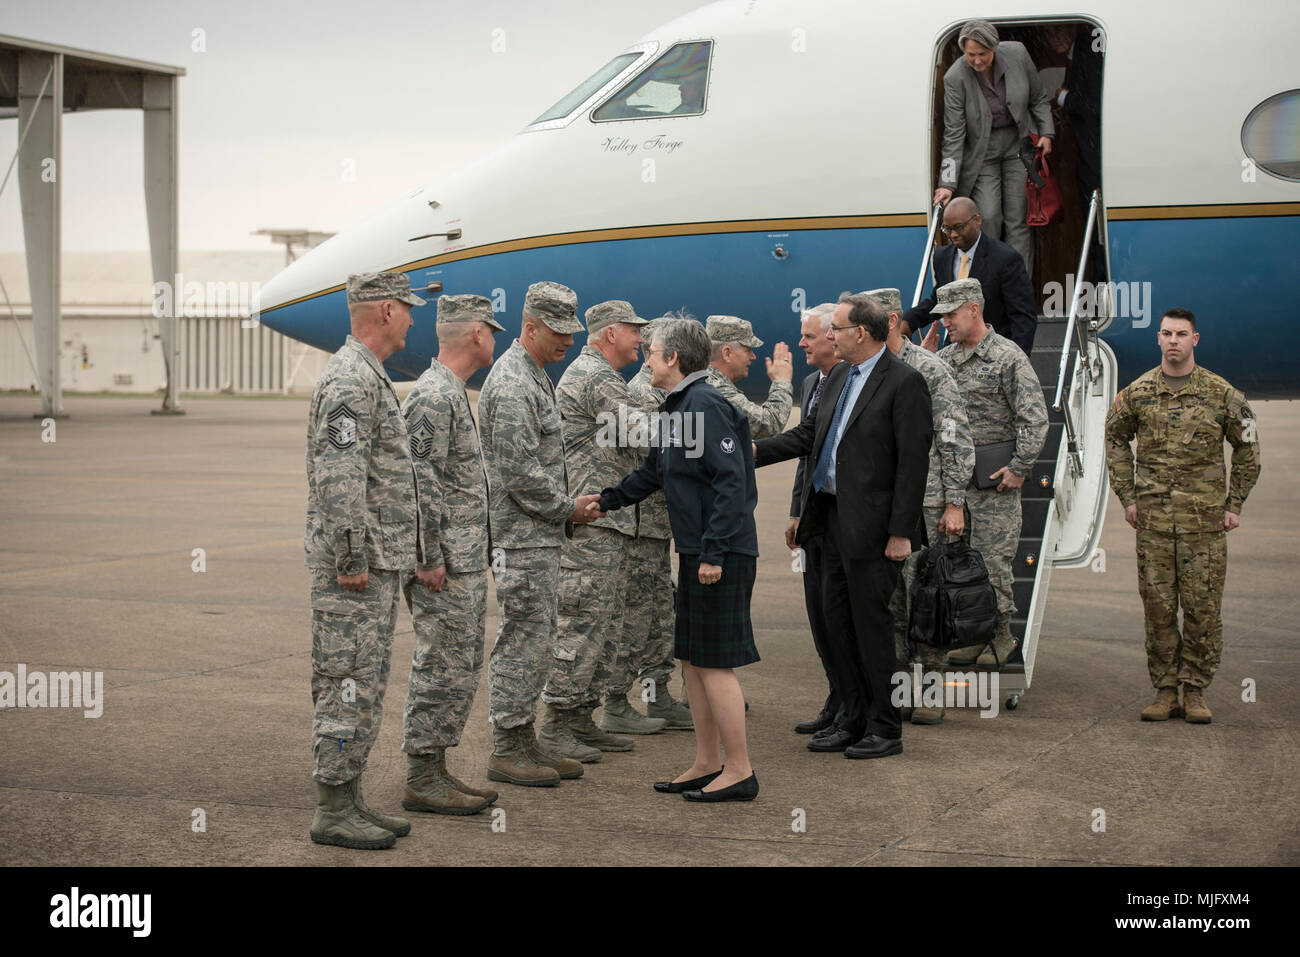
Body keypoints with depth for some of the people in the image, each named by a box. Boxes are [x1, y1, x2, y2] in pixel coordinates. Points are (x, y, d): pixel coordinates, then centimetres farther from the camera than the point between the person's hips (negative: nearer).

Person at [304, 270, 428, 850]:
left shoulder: (370, 377, 18)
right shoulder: (349, 381, -16)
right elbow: (339, 480, -22)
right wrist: (352, 560, -22)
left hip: (377, 563, 11)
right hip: (356, 566, -11)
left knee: (365, 686, 13)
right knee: (348, 686, -6)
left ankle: (349, 800, 20)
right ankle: (333, 811, -1)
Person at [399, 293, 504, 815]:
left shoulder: (452, 393, 17)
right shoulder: (432, 396, -16)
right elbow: (420, 484, -21)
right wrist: (430, 559, -20)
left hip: (466, 562, 10)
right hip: (446, 570, -10)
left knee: (460, 668, 13)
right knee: (443, 669, -5)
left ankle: (436, 770, 20)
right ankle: (421, 781, 1)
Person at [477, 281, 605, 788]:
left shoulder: (535, 376, 17)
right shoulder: (512, 384, -17)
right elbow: (518, 474, -21)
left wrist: (569, 507, 14)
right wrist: (568, 508, -11)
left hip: (541, 537, 10)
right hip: (523, 540, -10)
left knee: (534, 641, 13)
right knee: (524, 641, -6)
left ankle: (524, 743, 19)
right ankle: (507, 751, 1)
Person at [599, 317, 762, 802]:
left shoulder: (706, 405, -16)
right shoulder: (676, 408, 15)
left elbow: (732, 481, -22)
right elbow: (652, 472, 27)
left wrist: (714, 552, -24)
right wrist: (603, 502, 24)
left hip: (721, 556, -10)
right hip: (696, 552, 10)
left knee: (714, 662, -5)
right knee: (693, 658, 14)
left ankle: (739, 771, 2)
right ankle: (707, 764, 22)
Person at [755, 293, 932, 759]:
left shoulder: (904, 382, -12)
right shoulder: (839, 376, 13)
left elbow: (914, 460, -15)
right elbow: (808, 434, 20)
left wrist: (901, 531, -18)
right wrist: (754, 452, 8)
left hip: (871, 525, -8)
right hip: (833, 517, 9)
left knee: (871, 624, -2)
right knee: (836, 621, 12)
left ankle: (884, 729, 9)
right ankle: (855, 722, 22)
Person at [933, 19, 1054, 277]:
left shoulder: (1017, 53, -12)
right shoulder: (955, 78, -19)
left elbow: (1038, 98, 6)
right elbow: (954, 135, -17)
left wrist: (1046, 133, -4)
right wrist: (947, 184, -22)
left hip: (1018, 145, 2)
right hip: (981, 153, -2)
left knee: (1017, 219, -3)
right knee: (988, 217, -13)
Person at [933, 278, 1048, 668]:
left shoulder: (1008, 357, -8)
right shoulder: (942, 360, 11)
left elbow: (1035, 418, -10)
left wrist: (1019, 468, -14)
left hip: (994, 481, -6)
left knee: (994, 559, -3)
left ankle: (1000, 635, 7)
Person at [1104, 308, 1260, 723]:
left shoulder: (1222, 394, 0)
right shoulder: (1137, 392, 4)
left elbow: (1247, 449, 9)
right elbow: (1115, 439, 16)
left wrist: (1234, 504, 4)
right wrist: (1127, 497, 9)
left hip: (1205, 518, -1)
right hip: (1153, 517, 1)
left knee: (1203, 606, -1)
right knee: (1157, 605, 3)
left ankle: (1195, 691, 9)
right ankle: (1165, 690, 11)